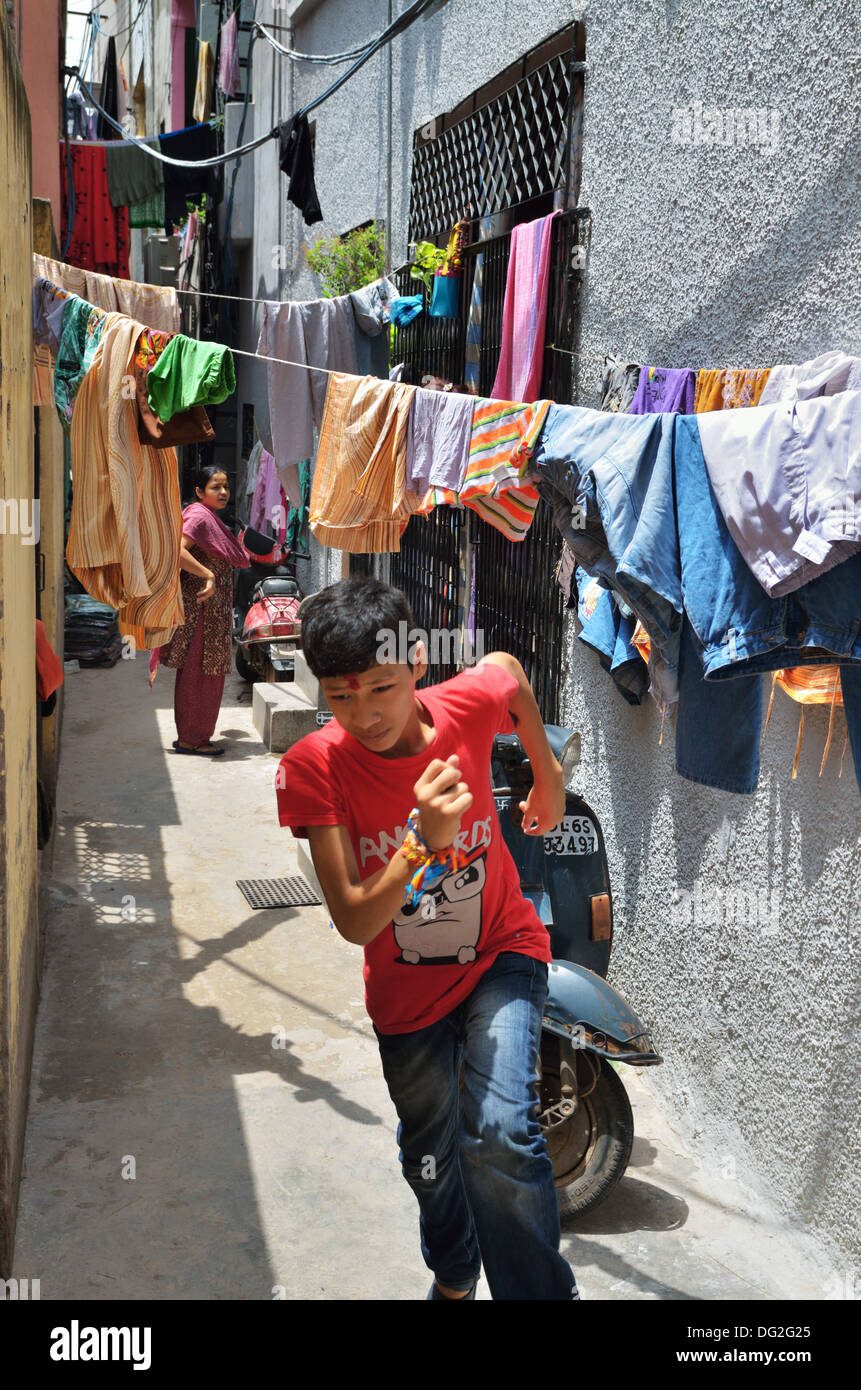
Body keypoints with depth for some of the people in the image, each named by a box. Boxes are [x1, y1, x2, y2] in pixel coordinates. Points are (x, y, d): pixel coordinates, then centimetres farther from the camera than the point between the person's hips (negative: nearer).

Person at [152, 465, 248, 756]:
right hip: (201, 607, -10)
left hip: (212, 608, 10)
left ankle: (189, 736, 22)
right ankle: (191, 739, 3)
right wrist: (208, 575, -27)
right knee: (199, 674, -4)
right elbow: (176, 551, -28)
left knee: (197, 674, 14)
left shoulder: (210, 518, 17)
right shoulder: (199, 516, -14)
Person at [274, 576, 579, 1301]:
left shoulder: (469, 704, -23)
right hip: (407, 988, 1)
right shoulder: (313, 766, -26)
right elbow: (354, 922, -29)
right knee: (430, 1159, 23)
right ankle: (453, 1278, 54)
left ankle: (541, 1288, 0)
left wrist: (548, 771, 8)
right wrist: (424, 845, -44)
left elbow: (506, 664, 3)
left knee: (500, 1135, -25)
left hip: (500, 954, -1)